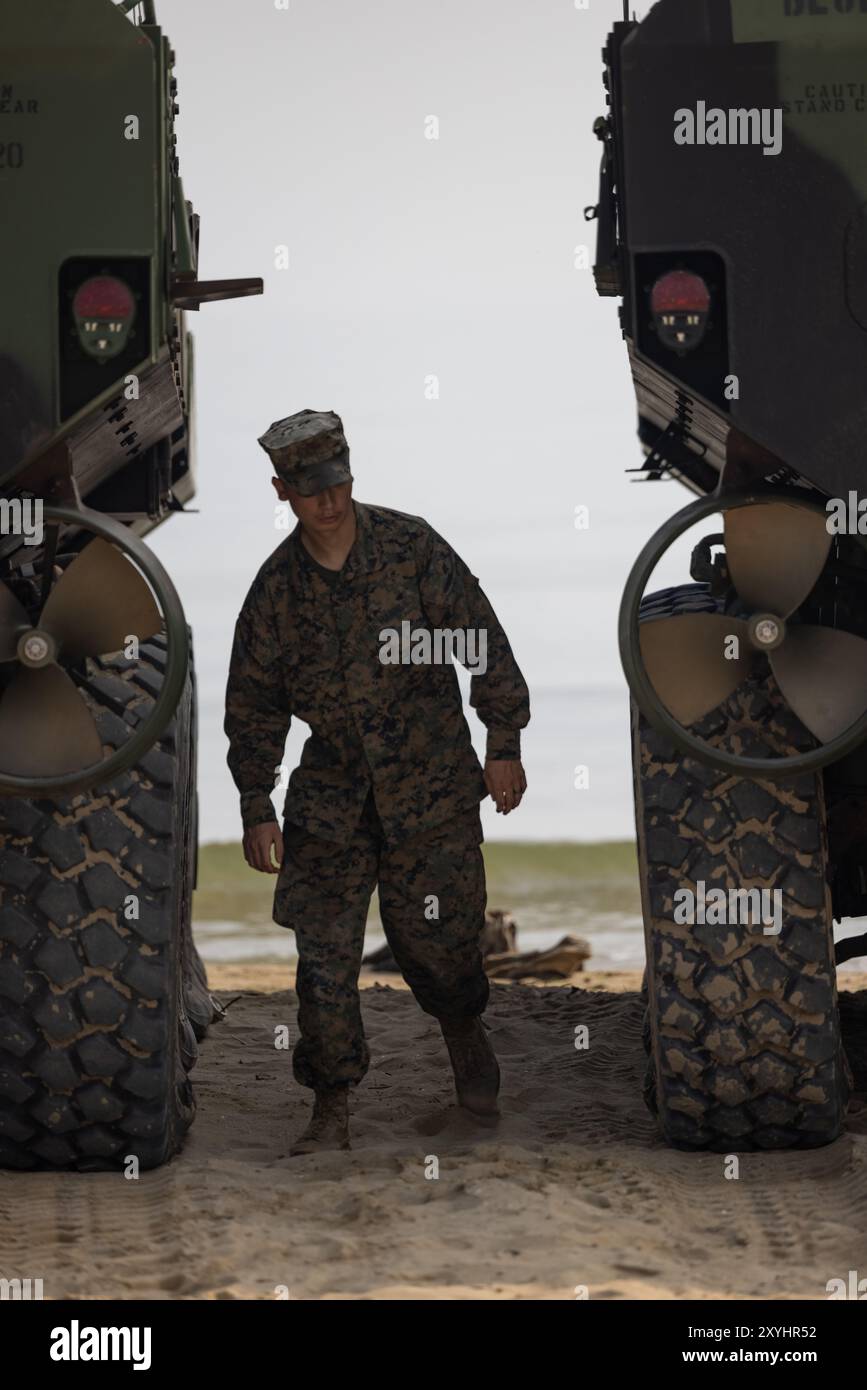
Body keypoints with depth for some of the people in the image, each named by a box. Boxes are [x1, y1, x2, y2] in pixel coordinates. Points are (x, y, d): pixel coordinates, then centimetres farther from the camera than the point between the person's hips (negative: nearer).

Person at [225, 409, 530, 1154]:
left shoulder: (411, 547, -8)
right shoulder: (276, 587, -1)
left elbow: (484, 644, -3)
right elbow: (254, 703, 8)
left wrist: (504, 745, -4)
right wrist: (257, 808, 5)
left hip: (432, 781, -2)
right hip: (332, 793, 2)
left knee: (433, 935, 3)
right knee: (324, 951, -4)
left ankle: (465, 1027, 38)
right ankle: (332, 1111, 8)